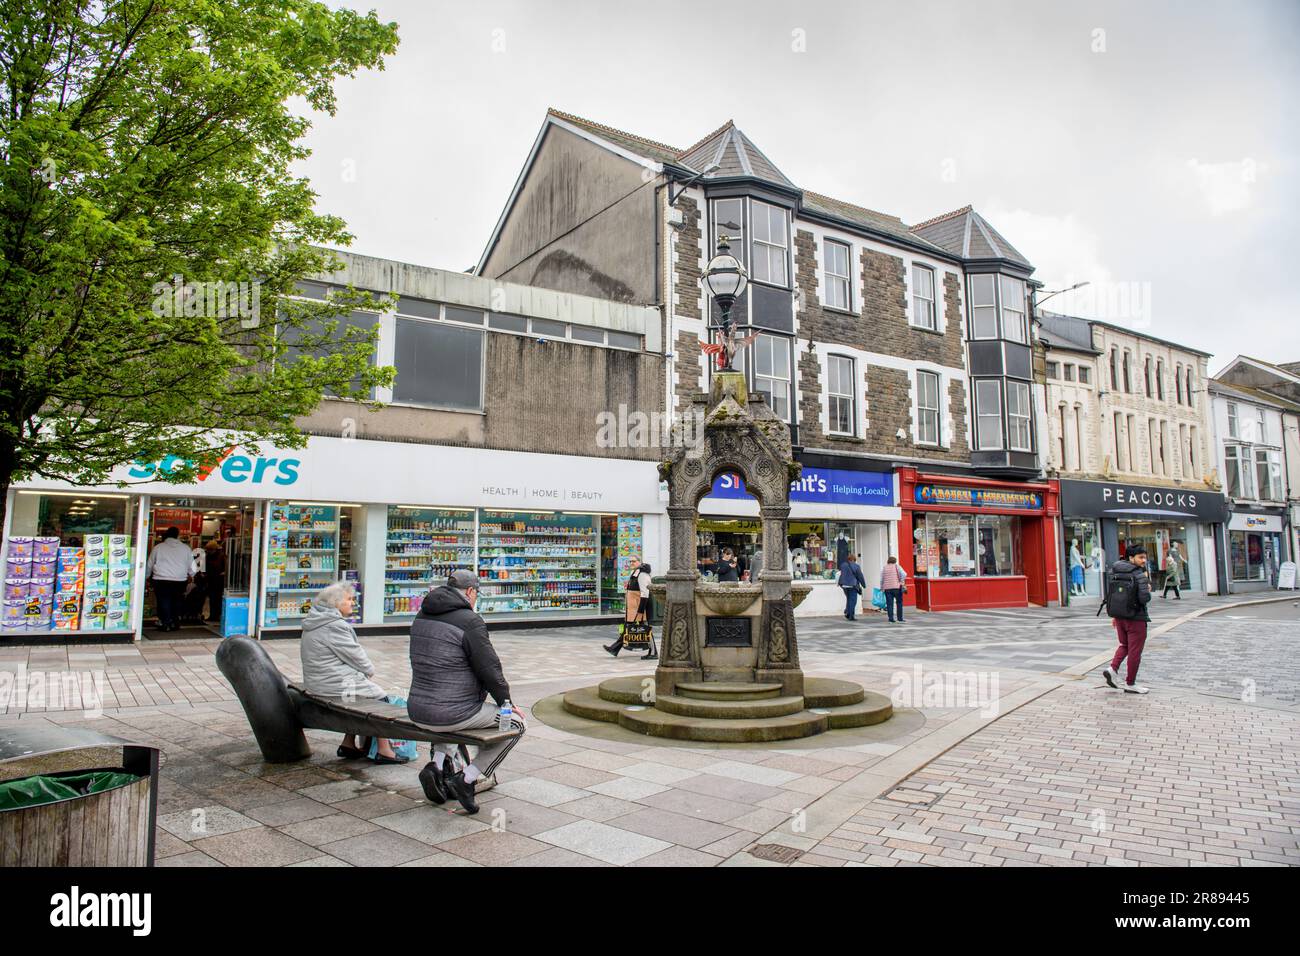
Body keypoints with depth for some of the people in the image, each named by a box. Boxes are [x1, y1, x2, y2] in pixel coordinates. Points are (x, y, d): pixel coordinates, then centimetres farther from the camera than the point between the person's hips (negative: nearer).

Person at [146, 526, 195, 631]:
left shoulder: (158, 547, 3)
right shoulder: (185, 548, 3)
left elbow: (149, 564, 12)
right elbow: (191, 565, 10)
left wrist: (146, 576, 28)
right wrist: (191, 575, 30)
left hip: (161, 580, -1)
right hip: (180, 580, 1)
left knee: (164, 602, 5)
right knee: (176, 602, 12)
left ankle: (165, 623, 1)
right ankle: (175, 623, 13)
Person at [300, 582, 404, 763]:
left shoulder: (315, 620, 13)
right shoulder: (334, 625, -22)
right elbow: (354, 654, -17)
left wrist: (364, 670, 10)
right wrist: (370, 669, 2)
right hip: (335, 684, -10)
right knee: (380, 697, 1)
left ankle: (348, 744, 21)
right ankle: (384, 751, 5)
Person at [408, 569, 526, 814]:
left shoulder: (422, 617, 8)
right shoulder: (470, 621, -15)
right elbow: (489, 669, -11)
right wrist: (506, 702, 5)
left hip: (417, 709, 7)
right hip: (452, 714, -7)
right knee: (515, 723, 12)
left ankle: (439, 765, 21)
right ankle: (467, 779, 4)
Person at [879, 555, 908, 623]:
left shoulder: (884, 568, 11)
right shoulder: (897, 566, 3)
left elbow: (881, 579, 9)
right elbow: (904, 574, -11)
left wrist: (881, 588, 16)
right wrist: (902, 582, 2)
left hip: (887, 588, 2)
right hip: (896, 587, -2)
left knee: (889, 604, 3)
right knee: (899, 603, 8)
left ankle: (891, 619, 0)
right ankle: (900, 619, 7)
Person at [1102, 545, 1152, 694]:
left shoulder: (1115, 573, 3)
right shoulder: (1140, 576, -16)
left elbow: (1109, 594, 7)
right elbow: (1145, 598, -23)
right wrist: (1148, 590, 0)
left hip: (1119, 616, 6)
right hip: (1136, 618, -6)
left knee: (1124, 645, 23)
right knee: (1135, 651, 6)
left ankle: (1113, 668, 2)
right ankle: (1130, 684, 14)